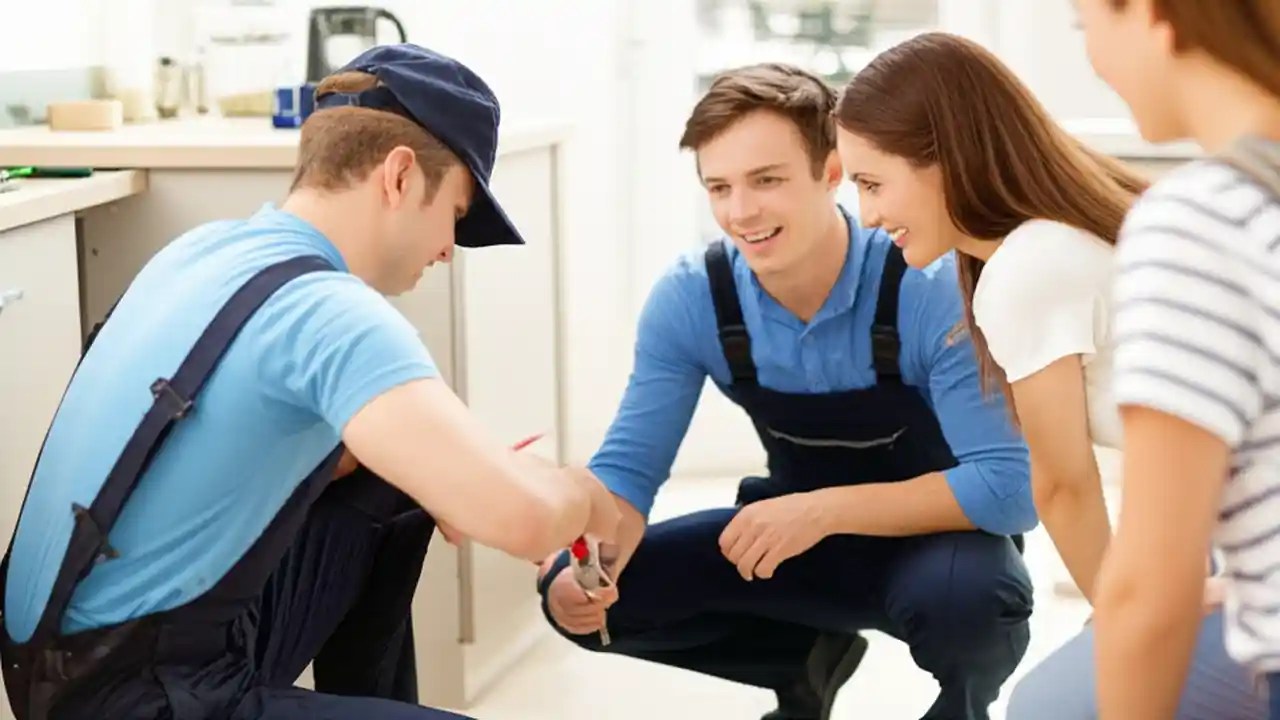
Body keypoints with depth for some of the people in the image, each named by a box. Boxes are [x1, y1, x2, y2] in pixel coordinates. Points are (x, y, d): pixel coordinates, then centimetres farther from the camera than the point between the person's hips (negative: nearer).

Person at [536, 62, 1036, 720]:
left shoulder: (933, 289, -27)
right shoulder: (688, 299, -14)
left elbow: (1012, 485, -31)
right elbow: (628, 464, -10)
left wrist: (825, 509, -38)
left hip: (935, 534, -4)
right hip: (798, 532, 4)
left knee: (968, 599, -40)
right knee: (578, 594, -11)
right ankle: (810, 660, 12)